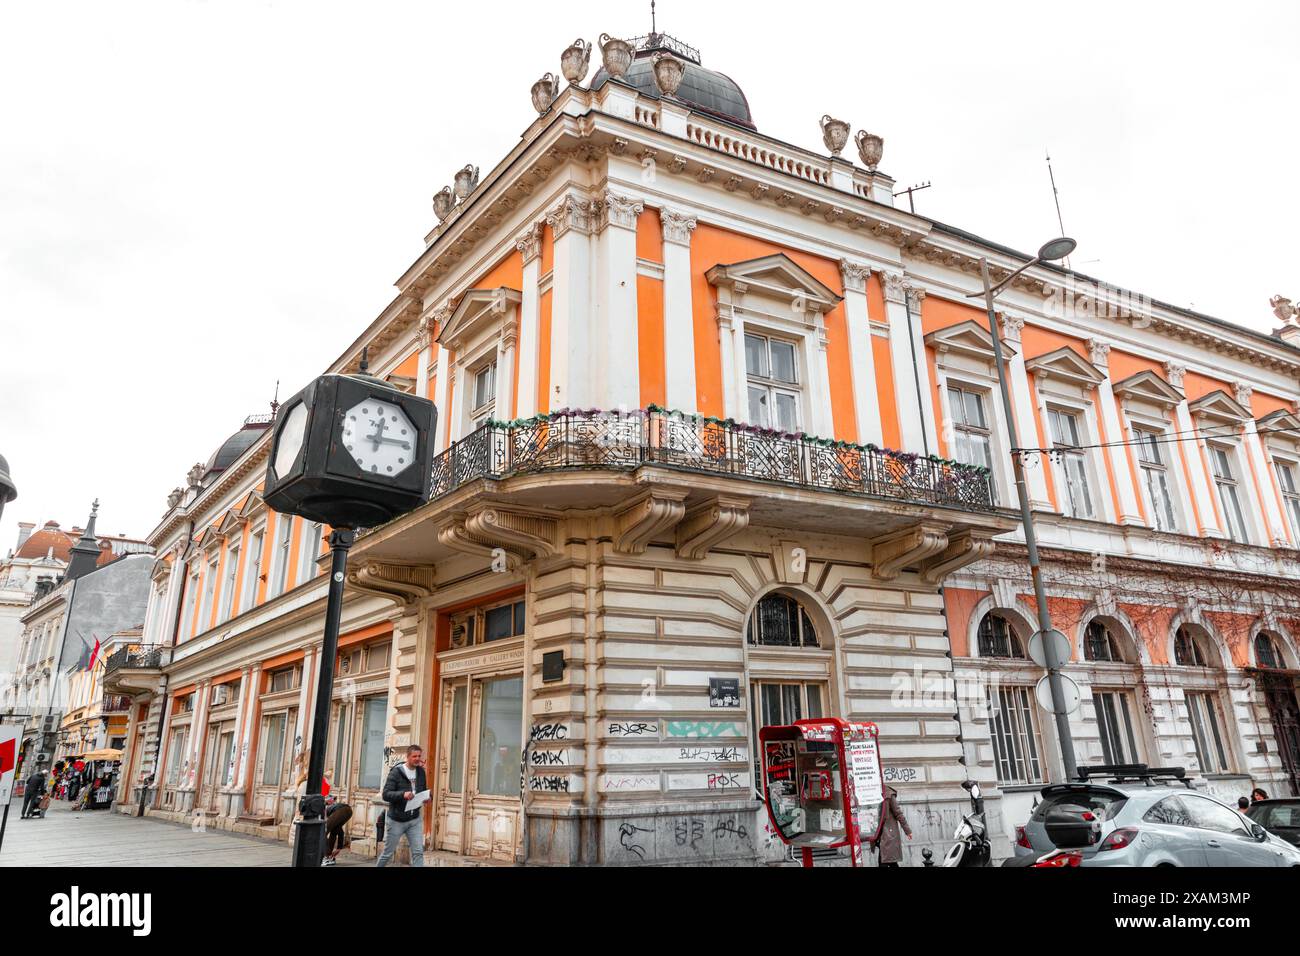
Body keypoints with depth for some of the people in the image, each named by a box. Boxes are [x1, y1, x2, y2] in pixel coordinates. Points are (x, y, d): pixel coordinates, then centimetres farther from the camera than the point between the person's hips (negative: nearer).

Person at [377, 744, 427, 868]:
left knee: (418, 852, -4)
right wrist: (403, 794, -34)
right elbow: (386, 794, -18)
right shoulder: (396, 772, -12)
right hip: (397, 820, -4)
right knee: (388, 853, 11)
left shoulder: (421, 772, 4)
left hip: (415, 820, 4)